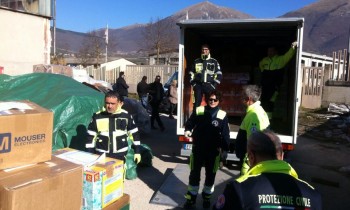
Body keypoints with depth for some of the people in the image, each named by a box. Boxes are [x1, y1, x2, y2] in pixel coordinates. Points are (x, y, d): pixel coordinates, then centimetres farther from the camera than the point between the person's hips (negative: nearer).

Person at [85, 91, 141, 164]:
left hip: (120, 155, 0)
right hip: (101, 154, 1)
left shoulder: (126, 116, -8)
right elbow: (91, 136, 1)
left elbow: (134, 133, 1)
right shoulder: (97, 117, -7)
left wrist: (137, 152, 1)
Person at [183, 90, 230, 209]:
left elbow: (225, 134, -3)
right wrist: (187, 130, -14)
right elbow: (189, 123, 6)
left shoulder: (222, 115, -7)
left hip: (213, 150, 0)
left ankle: (207, 197, 36)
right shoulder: (198, 111, -5)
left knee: (210, 174, 15)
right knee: (194, 173, 10)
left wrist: (225, 149, -5)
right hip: (198, 148, 0)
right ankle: (191, 198, 26)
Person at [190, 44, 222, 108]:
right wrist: (193, 83, 3)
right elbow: (191, 73, 16)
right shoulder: (196, 61, 13)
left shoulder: (214, 62, 8)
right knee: (197, 103, -1)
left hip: (209, 86, -1)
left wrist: (214, 85, -5)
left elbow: (219, 75, 5)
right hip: (198, 85, 1)